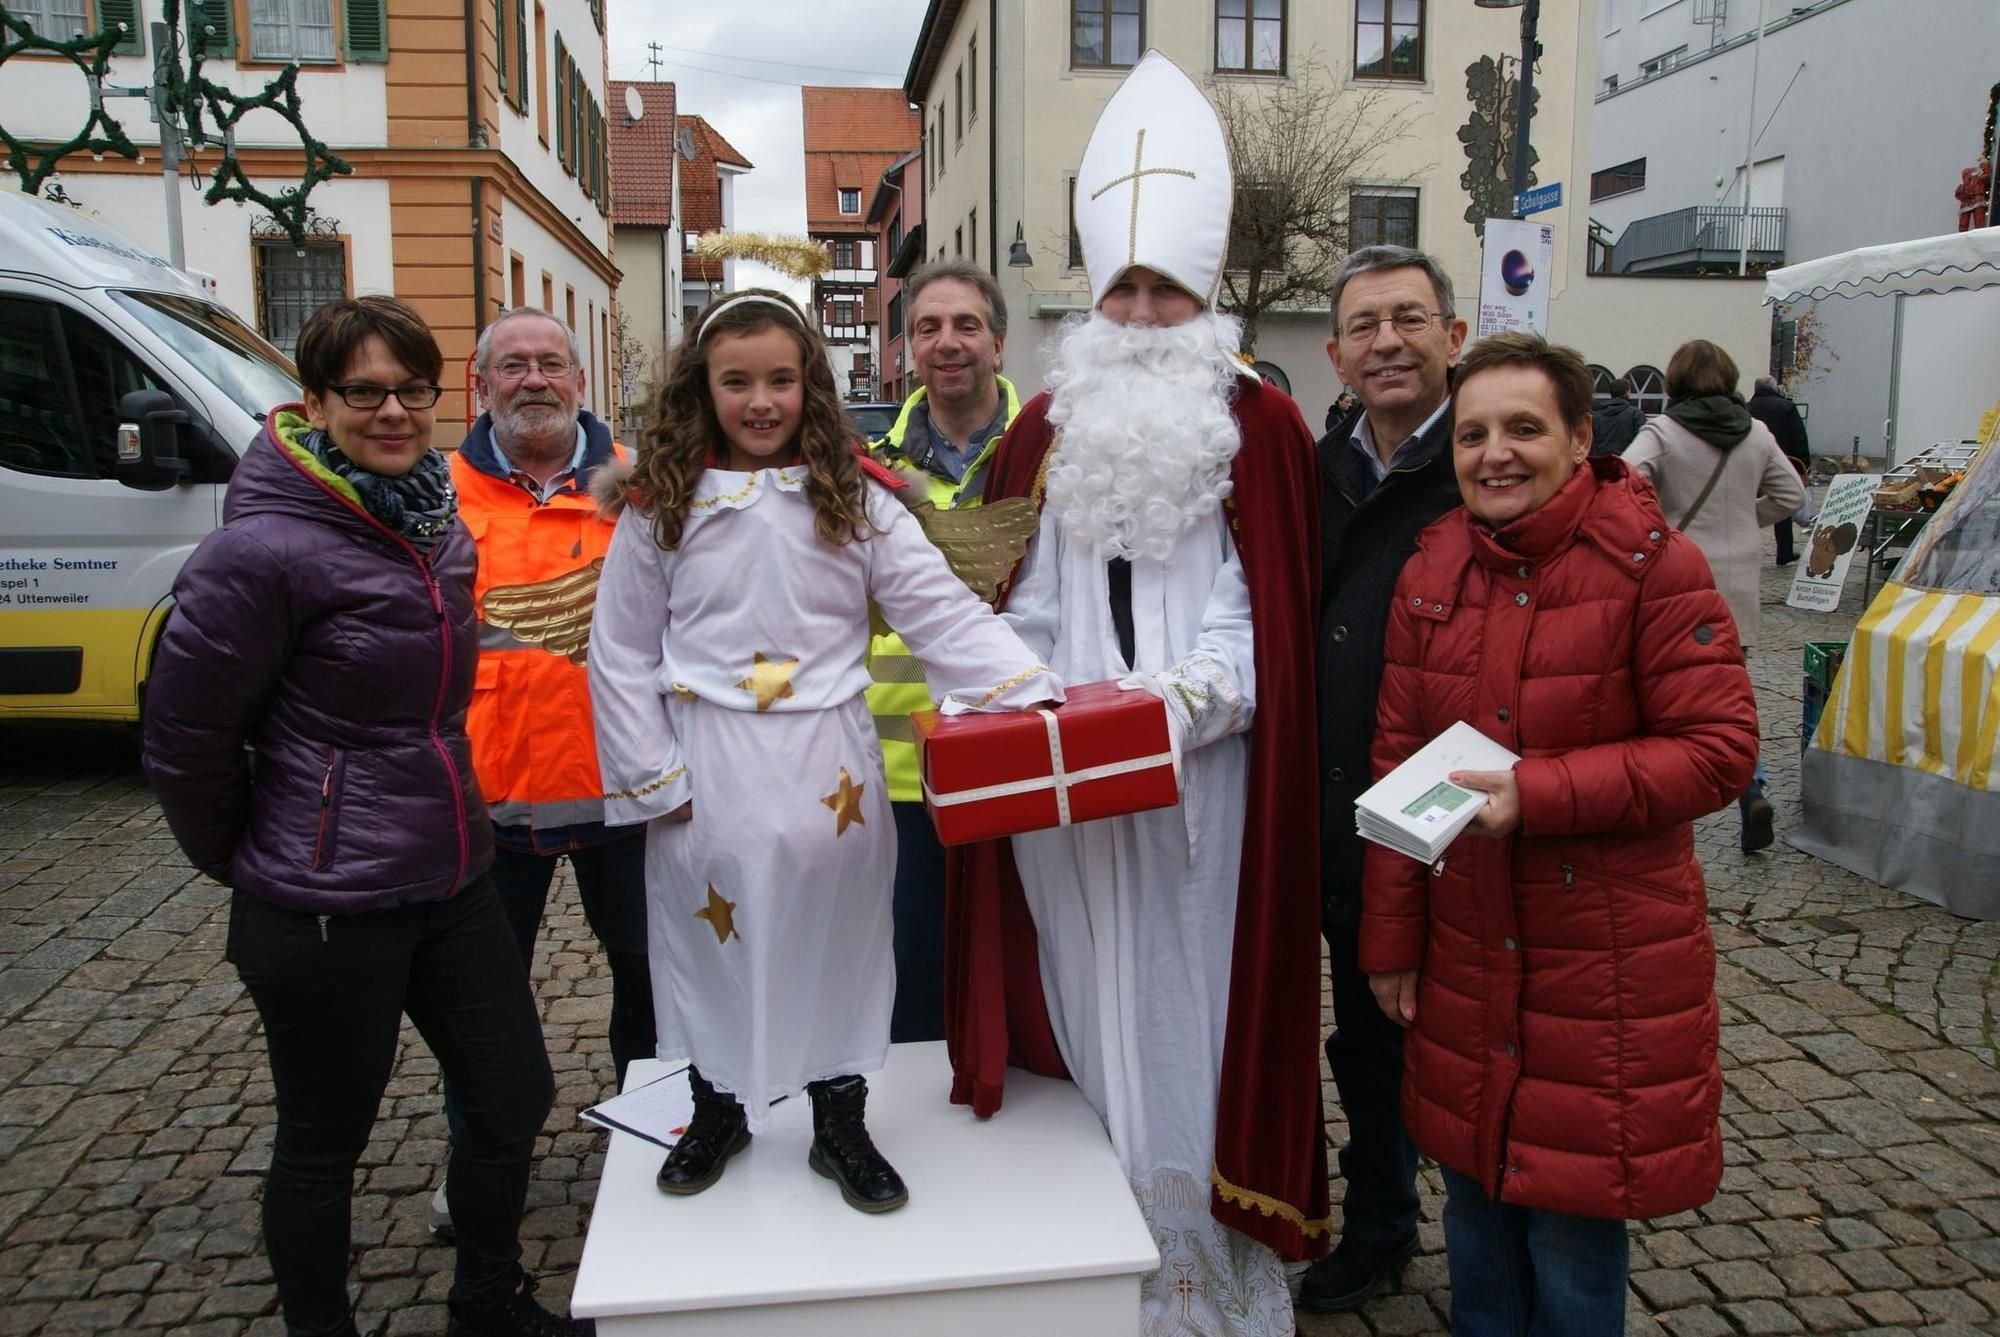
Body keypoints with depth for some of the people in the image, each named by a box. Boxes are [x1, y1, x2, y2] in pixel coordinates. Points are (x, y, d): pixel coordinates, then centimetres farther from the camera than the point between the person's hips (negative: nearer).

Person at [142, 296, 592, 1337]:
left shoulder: (438, 524, 5)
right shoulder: (264, 548, -17)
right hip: (325, 913, -7)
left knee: (515, 1098, 16)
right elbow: (183, 733, -10)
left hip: (452, 882, 7)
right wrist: (243, 859, 1)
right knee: (324, 1144, 12)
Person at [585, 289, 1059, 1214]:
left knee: (837, 937, 11)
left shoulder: (856, 499, -2)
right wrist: (649, 779, -2)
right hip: (707, 772, 0)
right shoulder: (660, 509, -1)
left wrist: (1028, 689, -21)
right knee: (711, 937, 14)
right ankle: (718, 1109, 38)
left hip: (830, 768, 0)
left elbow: (942, 611, -8)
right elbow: (621, 654, 2)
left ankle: (841, 1126, 31)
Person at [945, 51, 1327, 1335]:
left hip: (1198, 771, -2)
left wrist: (1188, 693, -17)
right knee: (1085, 995, 10)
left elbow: (1268, 605, -3)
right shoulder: (1047, 425, 10)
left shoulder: (1260, 423, 1)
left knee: (1189, 997, 4)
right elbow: (1018, 599, 10)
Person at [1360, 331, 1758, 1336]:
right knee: (1475, 1193, 19)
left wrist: (1536, 793, -23)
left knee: (1574, 1219, 9)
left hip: (1605, 959, -4)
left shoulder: (1653, 566, -11)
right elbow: (1397, 762, 6)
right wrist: (1390, 938, 7)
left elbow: (1719, 750, -13)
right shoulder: (1433, 569, 3)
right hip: (1464, 953, 5)